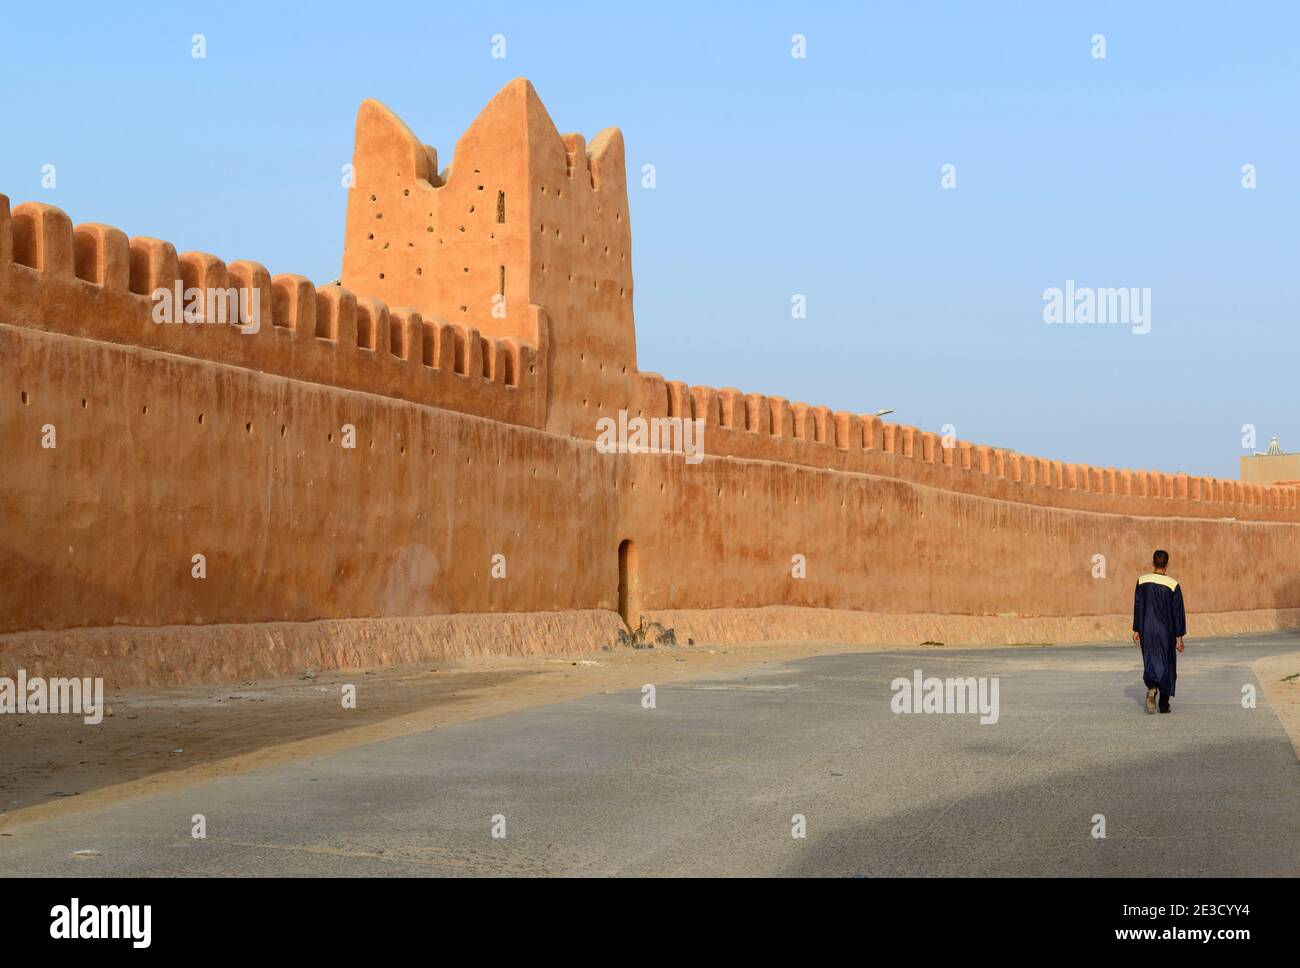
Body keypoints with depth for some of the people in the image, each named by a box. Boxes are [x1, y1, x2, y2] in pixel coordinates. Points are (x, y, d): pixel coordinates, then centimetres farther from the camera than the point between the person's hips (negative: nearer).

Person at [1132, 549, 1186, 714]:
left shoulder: (1142, 581, -5)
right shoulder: (1173, 585, -11)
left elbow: (1137, 607, 0)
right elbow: (1178, 613, -9)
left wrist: (1136, 630, 8)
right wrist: (1179, 637, -4)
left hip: (1147, 631, 1)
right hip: (1166, 632, -1)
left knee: (1150, 662, 10)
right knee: (1166, 665, 12)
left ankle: (1151, 687, -22)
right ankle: (1164, 704, 14)